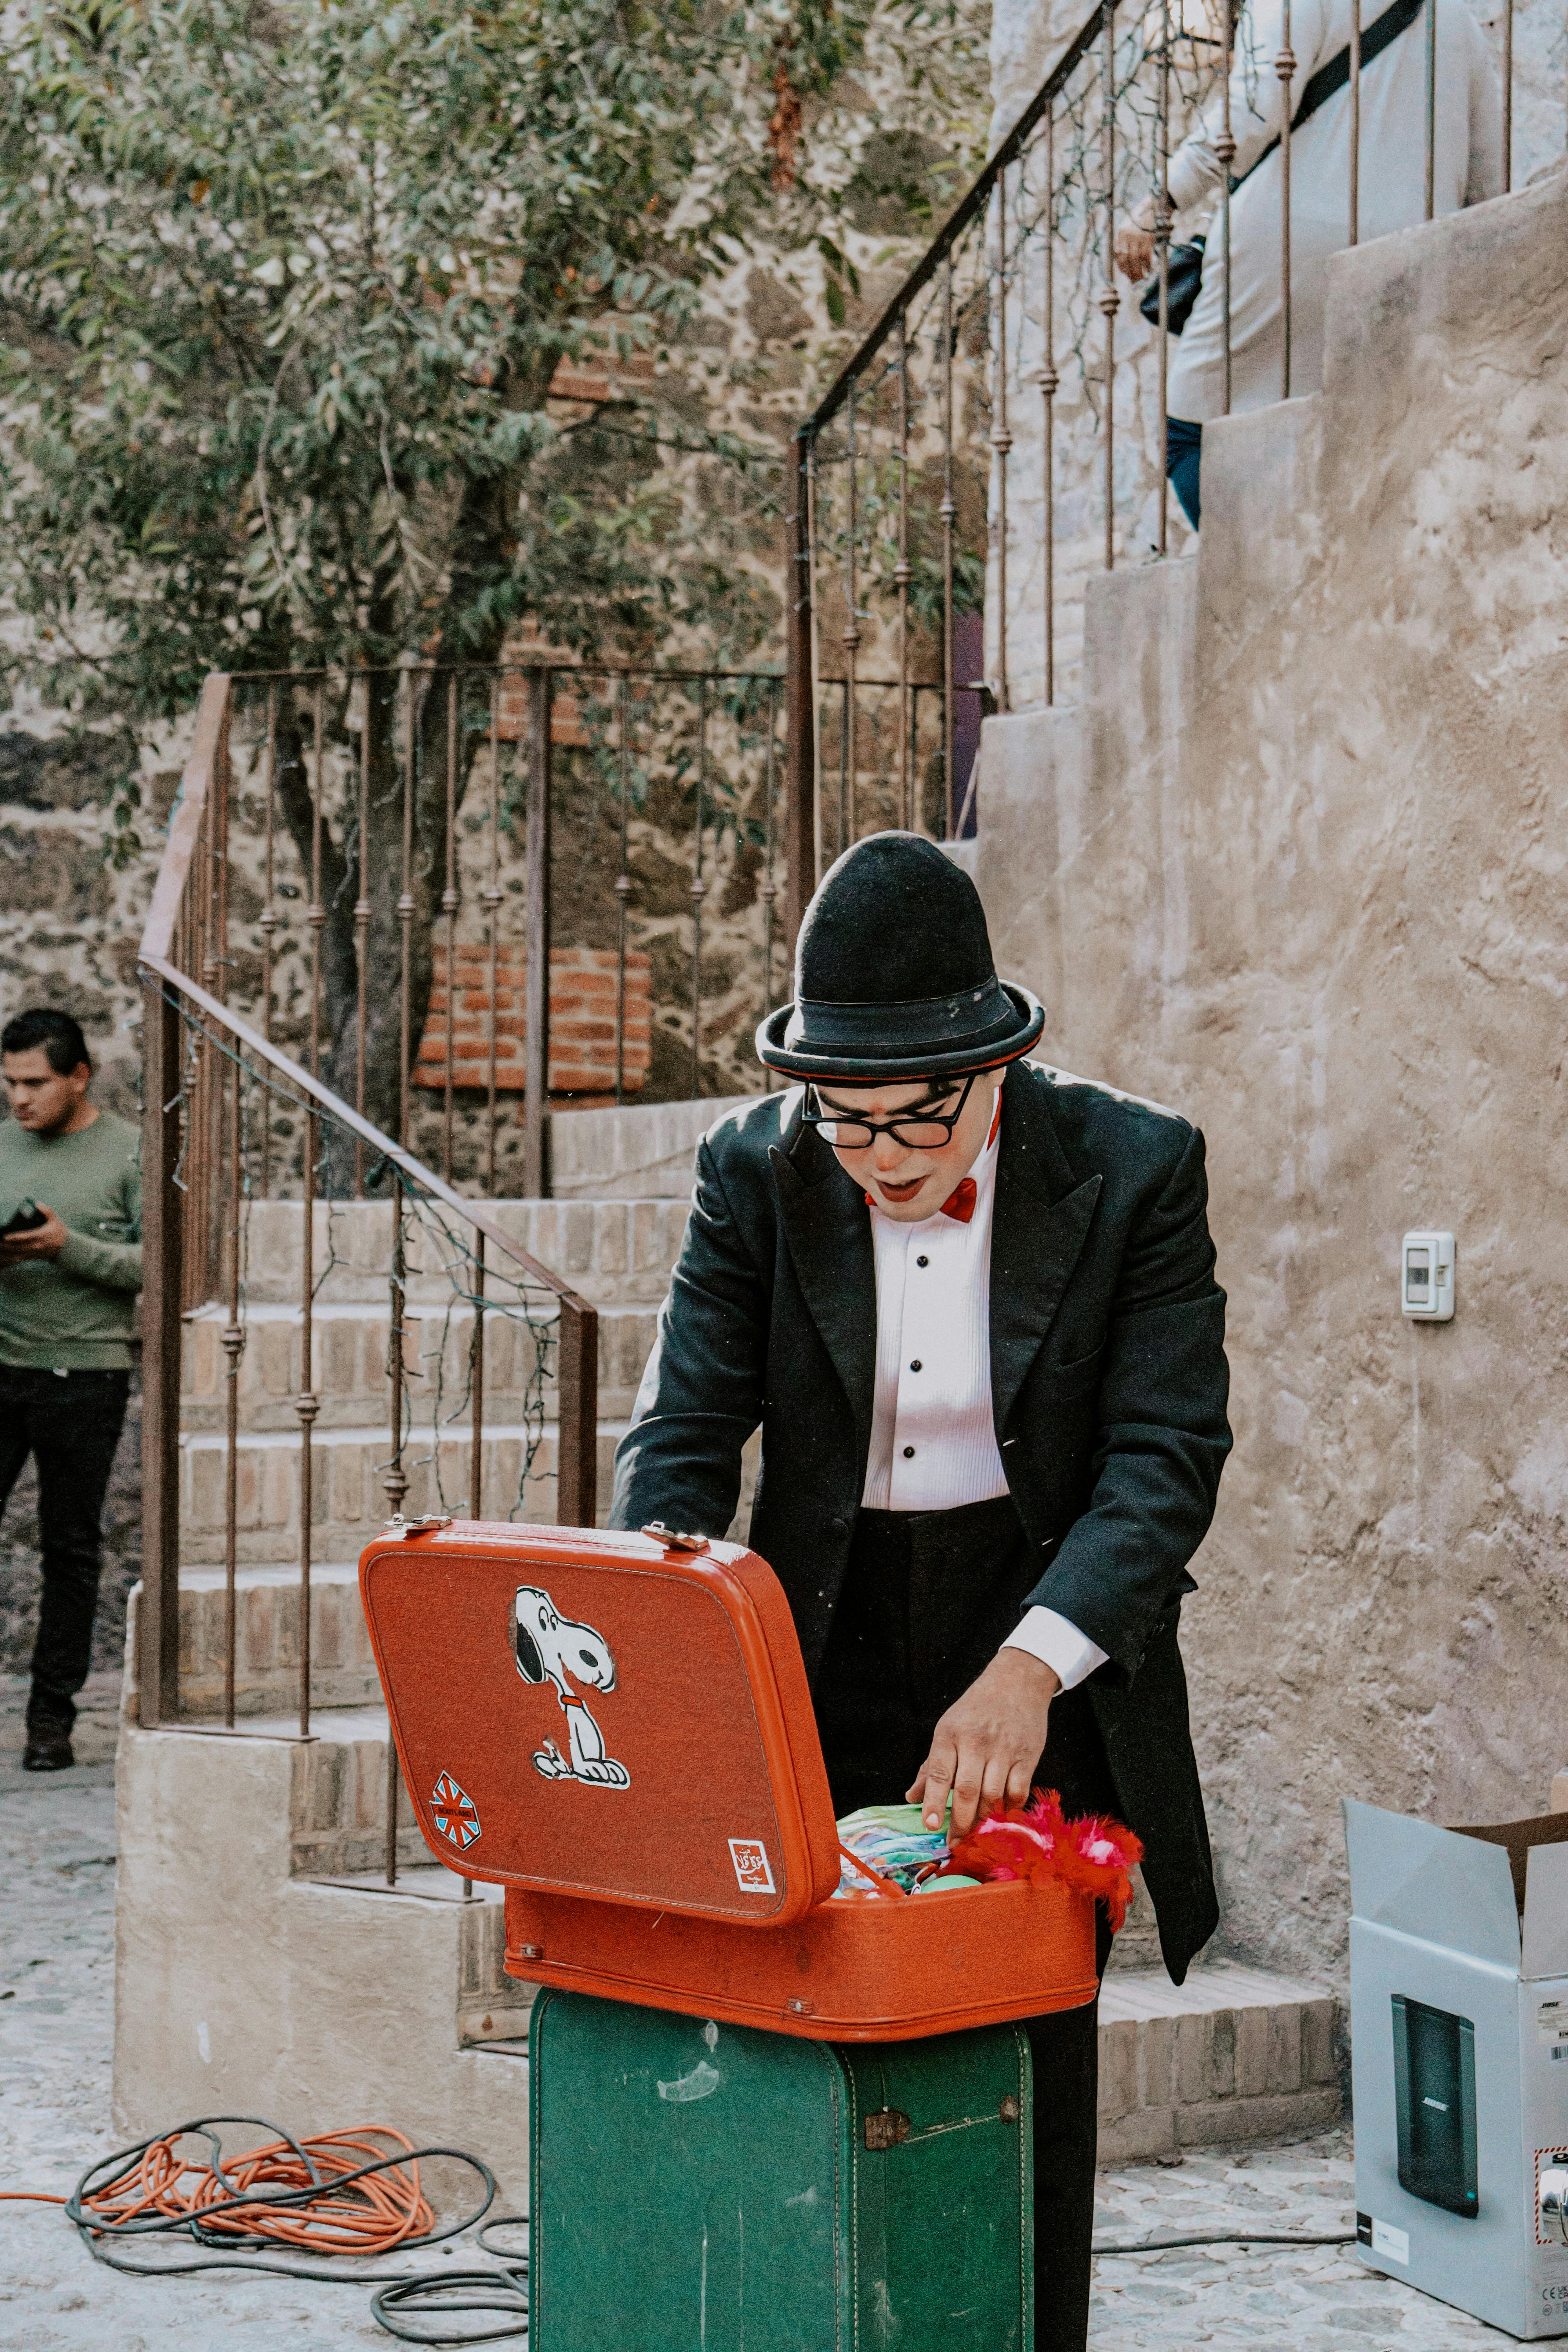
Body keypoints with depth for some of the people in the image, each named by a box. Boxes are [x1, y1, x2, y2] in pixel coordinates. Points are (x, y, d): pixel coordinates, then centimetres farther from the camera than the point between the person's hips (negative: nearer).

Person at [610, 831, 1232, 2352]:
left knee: (1028, 2075, 2)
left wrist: (1029, 1668, -29)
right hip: (828, 1653, 2)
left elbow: (1168, 1455, -15)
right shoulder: (755, 1172, -5)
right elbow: (681, 1431, -7)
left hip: (1053, 1648, -1)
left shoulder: (1135, 1171, -11)